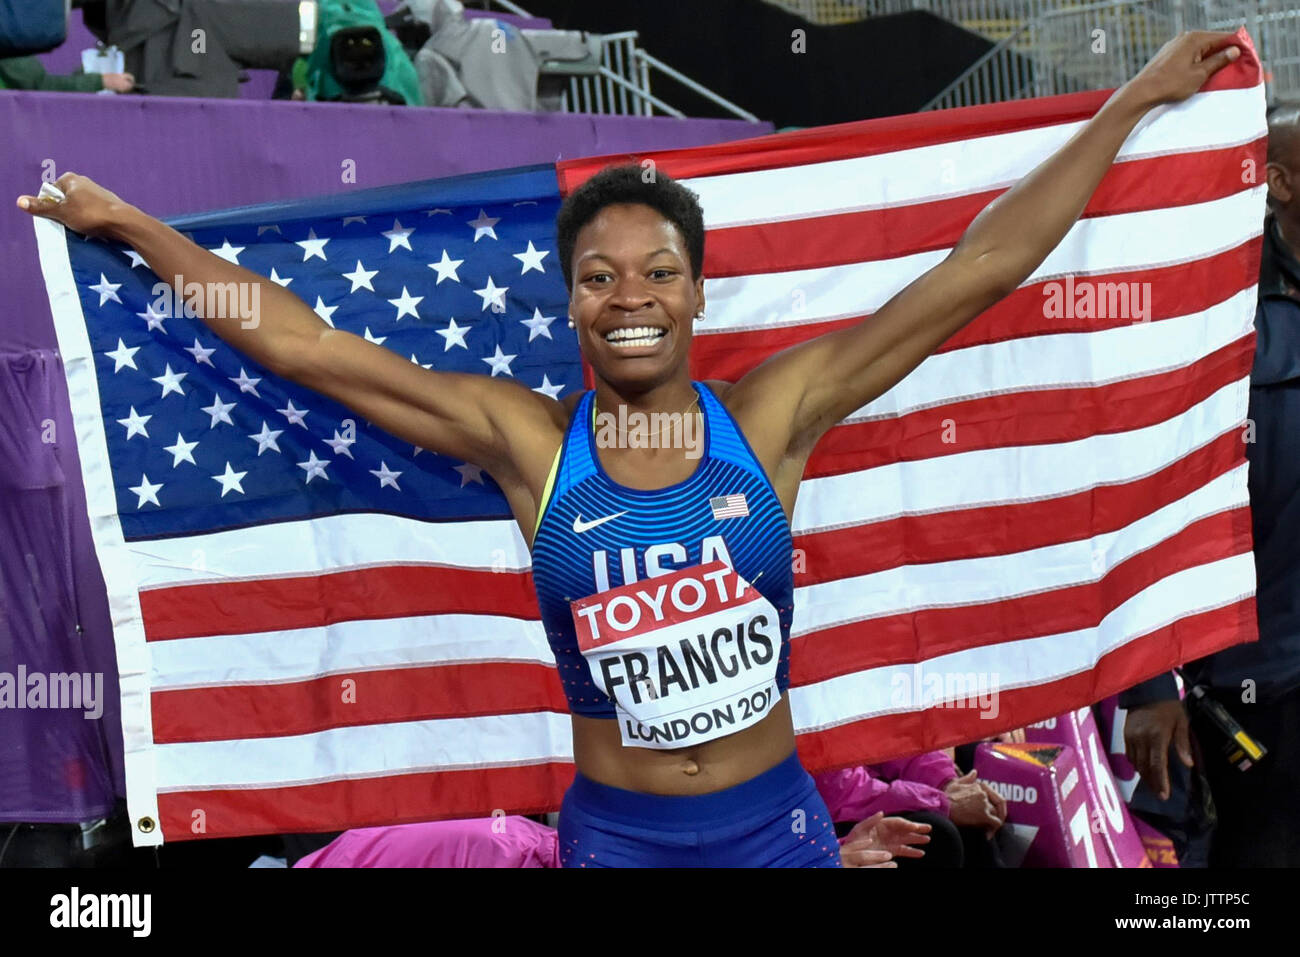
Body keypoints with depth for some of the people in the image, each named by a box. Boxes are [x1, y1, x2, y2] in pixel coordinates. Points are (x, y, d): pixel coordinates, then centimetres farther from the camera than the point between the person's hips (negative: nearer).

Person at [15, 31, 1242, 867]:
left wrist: (1135, 98, -3)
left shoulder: (767, 414, -7)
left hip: (776, 816, 1)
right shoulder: (529, 442, -7)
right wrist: (134, 227, 0)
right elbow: (308, 345, -3)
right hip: (613, 830, 0)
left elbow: (978, 270, -5)